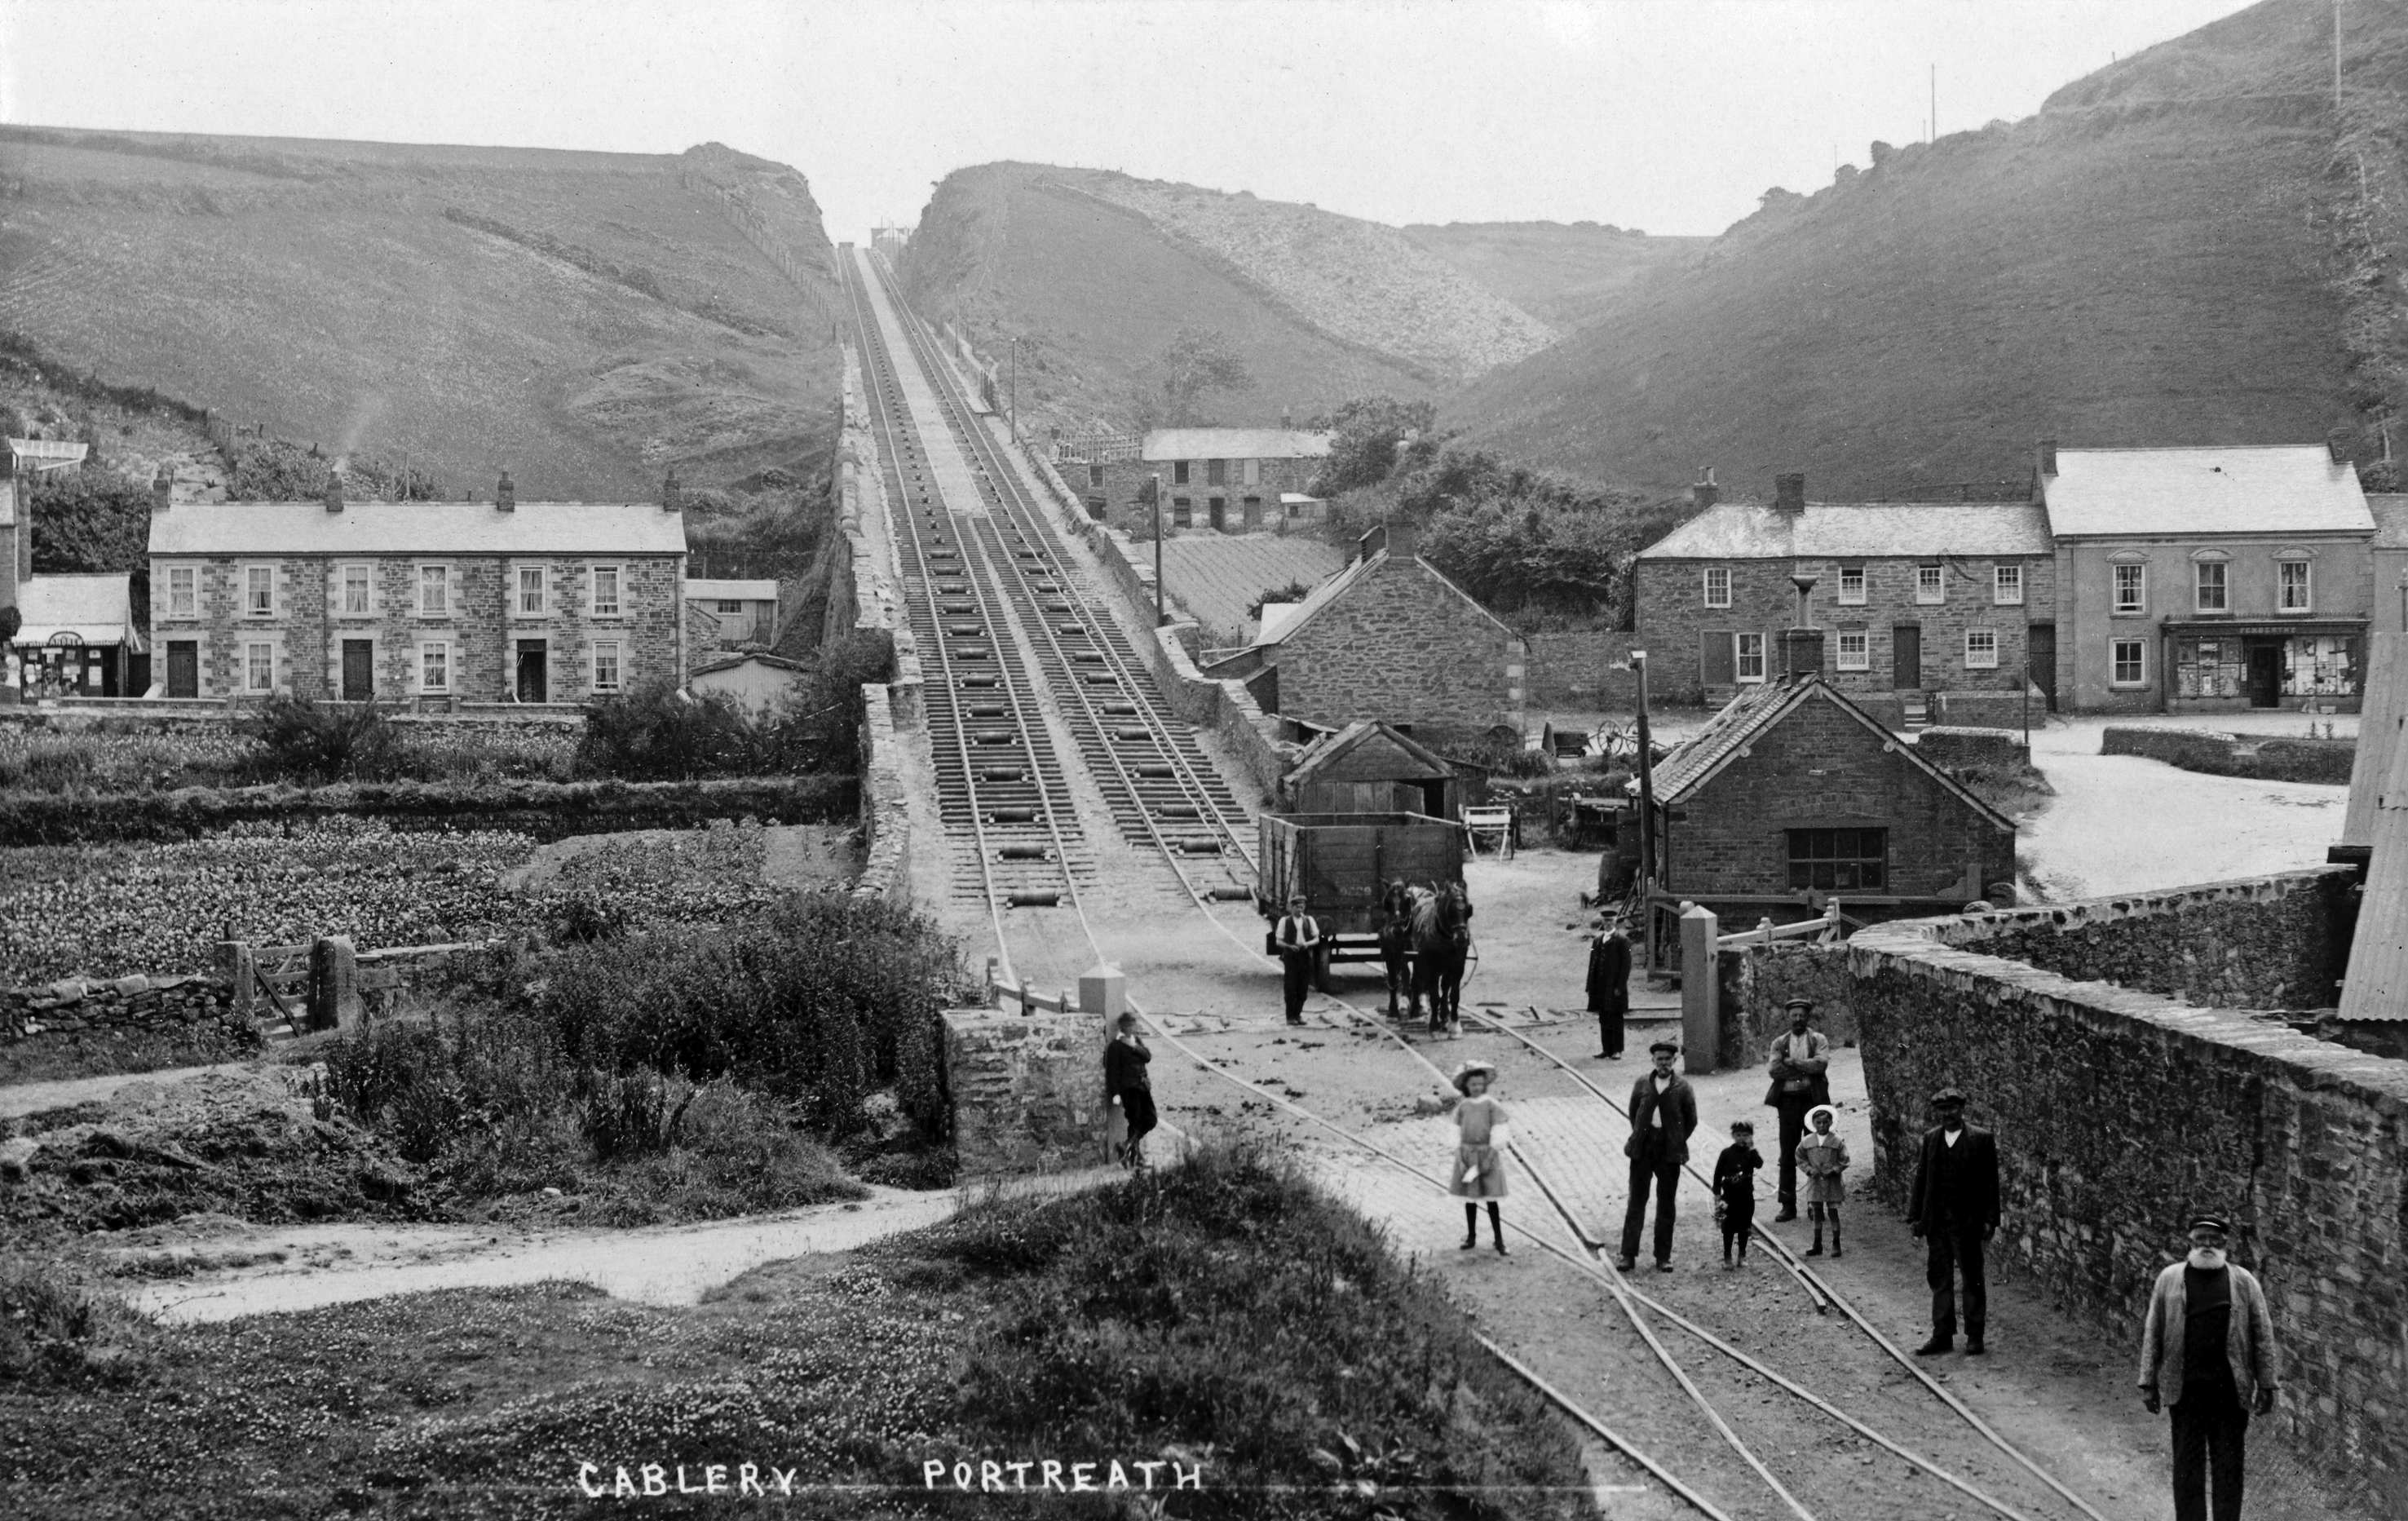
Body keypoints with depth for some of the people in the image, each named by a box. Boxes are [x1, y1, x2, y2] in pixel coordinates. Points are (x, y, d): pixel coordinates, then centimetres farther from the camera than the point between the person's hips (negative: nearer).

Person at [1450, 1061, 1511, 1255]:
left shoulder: (1492, 1105, -7)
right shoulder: (1462, 1107, 4)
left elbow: (1497, 1135, -8)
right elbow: (1457, 1134, 6)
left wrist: (1488, 1160, -13)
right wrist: (1459, 1159, -4)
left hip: (1487, 1154, -3)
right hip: (1467, 1154, 3)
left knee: (1490, 1199, -3)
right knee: (1469, 1197, 8)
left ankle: (1499, 1241, 3)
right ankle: (1471, 1237, 20)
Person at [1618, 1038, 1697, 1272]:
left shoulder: (1682, 1086, -2)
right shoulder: (1642, 1083, 4)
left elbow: (1691, 1120, 4)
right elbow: (1633, 1112, 14)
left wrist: (1677, 1142, 2)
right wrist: (1638, 1136, 9)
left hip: (1669, 1150, -1)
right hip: (1643, 1148, 1)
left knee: (1666, 1204, 6)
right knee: (1636, 1202, 2)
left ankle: (1663, 1257, 12)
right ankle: (1628, 1254, 4)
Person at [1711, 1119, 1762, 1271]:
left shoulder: (1751, 1153, 1)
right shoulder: (1727, 1153, -2)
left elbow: (1759, 1164, -19)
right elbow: (1718, 1174, 0)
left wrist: (1752, 1148, -20)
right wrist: (1717, 1194, -3)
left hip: (1746, 1196, 2)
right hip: (1729, 1196, -2)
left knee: (1744, 1227, 9)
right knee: (1729, 1228, -1)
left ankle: (1742, 1256, 20)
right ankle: (1727, 1259, 5)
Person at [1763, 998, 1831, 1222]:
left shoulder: (1819, 1040, 6)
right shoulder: (1779, 1043, 11)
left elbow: (1821, 1064, -12)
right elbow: (1774, 1070, -5)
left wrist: (1792, 1063, -9)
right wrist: (1806, 1068, -11)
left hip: (1813, 1100, -2)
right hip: (1788, 1100, 2)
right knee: (1788, 1155, 1)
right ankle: (1788, 1206, 5)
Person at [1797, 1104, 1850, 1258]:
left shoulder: (1837, 1142, -7)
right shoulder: (1807, 1142, 0)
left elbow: (1844, 1161, -4)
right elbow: (1800, 1158, 7)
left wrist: (1833, 1171, -15)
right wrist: (1809, 1170, -7)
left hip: (1832, 1182, -3)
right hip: (1815, 1182, 3)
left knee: (1833, 1213, 2)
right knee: (1817, 1213, 9)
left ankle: (1836, 1245, 10)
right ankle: (1817, 1244, 18)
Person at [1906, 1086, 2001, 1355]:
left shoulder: (1981, 1139, -4)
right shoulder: (1931, 1138, 9)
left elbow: (1990, 1181, -5)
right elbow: (1921, 1179, 10)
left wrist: (1990, 1220, -9)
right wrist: (1915, 1216, 6)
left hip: (1967, 1222, -4)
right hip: (1937, 1222, 4)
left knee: (1972, 1279, 4)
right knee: (1939, 1279, 8)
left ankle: (1974, 1336, 12)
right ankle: (1942, 1335, 15)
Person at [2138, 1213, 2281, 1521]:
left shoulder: (2244, 1281, 5)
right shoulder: (2170, 1278, 6)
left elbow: (2263, 1333, 6)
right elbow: (2152, 1331, 6)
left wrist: (2266, 1384, 1)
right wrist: (2148, 1382, 2)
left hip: (2230, 1389, 0)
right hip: (2185, 1389, 0)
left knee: (2228, 1465, 5)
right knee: (2187, 1464, 4)